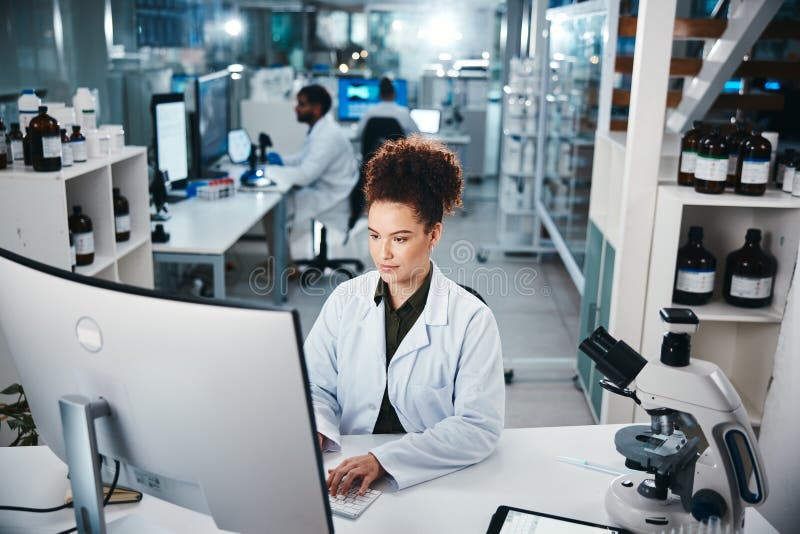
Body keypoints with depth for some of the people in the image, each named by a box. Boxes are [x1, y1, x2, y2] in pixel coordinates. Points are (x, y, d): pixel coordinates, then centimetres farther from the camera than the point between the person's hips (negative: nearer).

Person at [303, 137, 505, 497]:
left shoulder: (472, 320, -7)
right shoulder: (346, 300, 6)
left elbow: (480, 426, -12)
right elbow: (317, 386, 8)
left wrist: (384, 460, -22)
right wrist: (312, 432, -16)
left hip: (434, 480, -2)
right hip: (347, 467, 3)